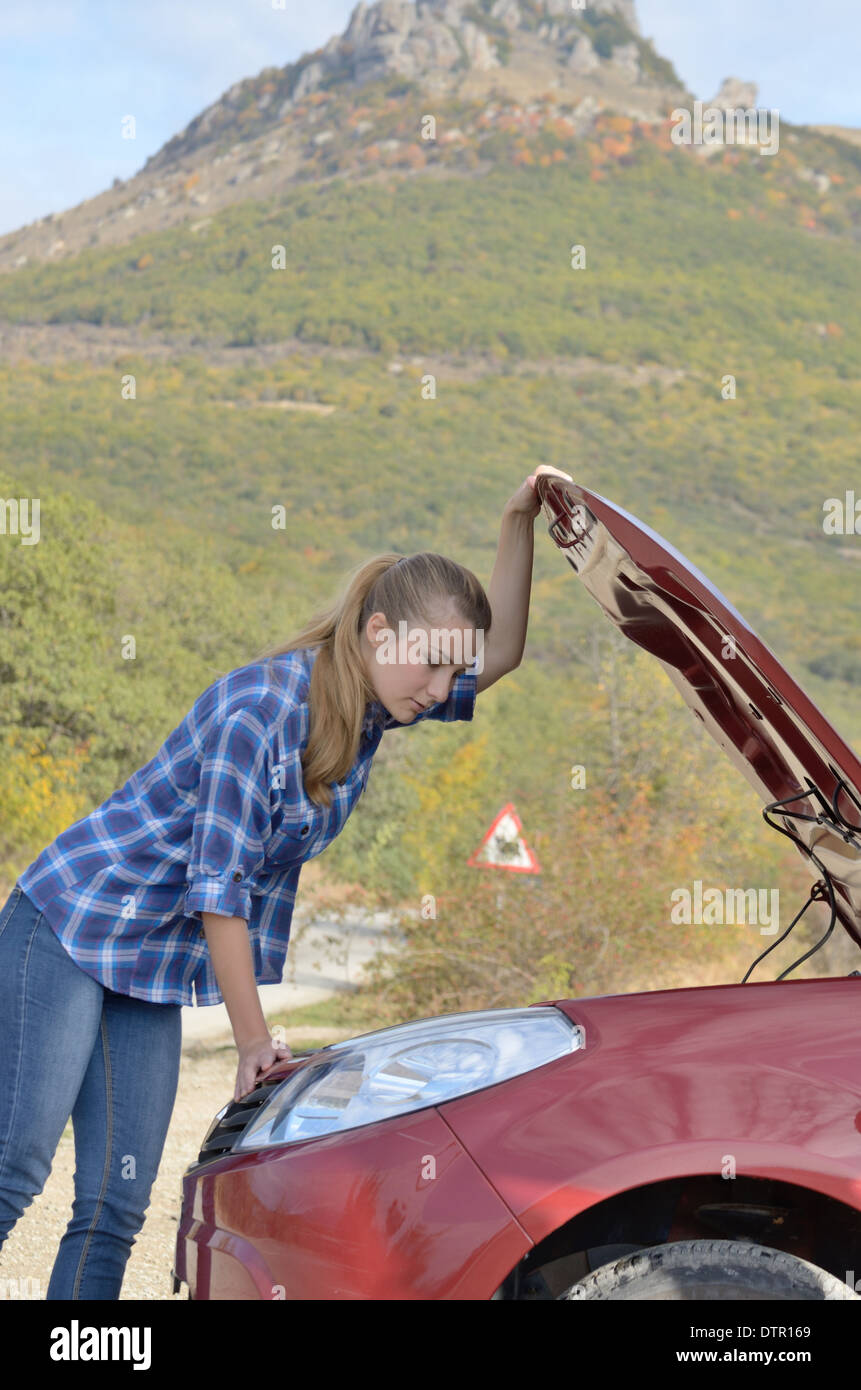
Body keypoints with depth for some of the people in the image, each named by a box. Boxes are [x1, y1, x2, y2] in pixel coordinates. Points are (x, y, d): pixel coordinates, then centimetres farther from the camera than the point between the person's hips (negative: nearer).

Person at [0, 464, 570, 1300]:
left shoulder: (372, 706, 2)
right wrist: (256, 1040, -15)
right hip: (73, 923, -8)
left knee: (117, 1206, 1)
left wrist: (518, 525, -4)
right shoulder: (263, 707, -23)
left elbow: (499, 656, 11)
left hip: (157, 964, 8)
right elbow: (218, 888, -21)